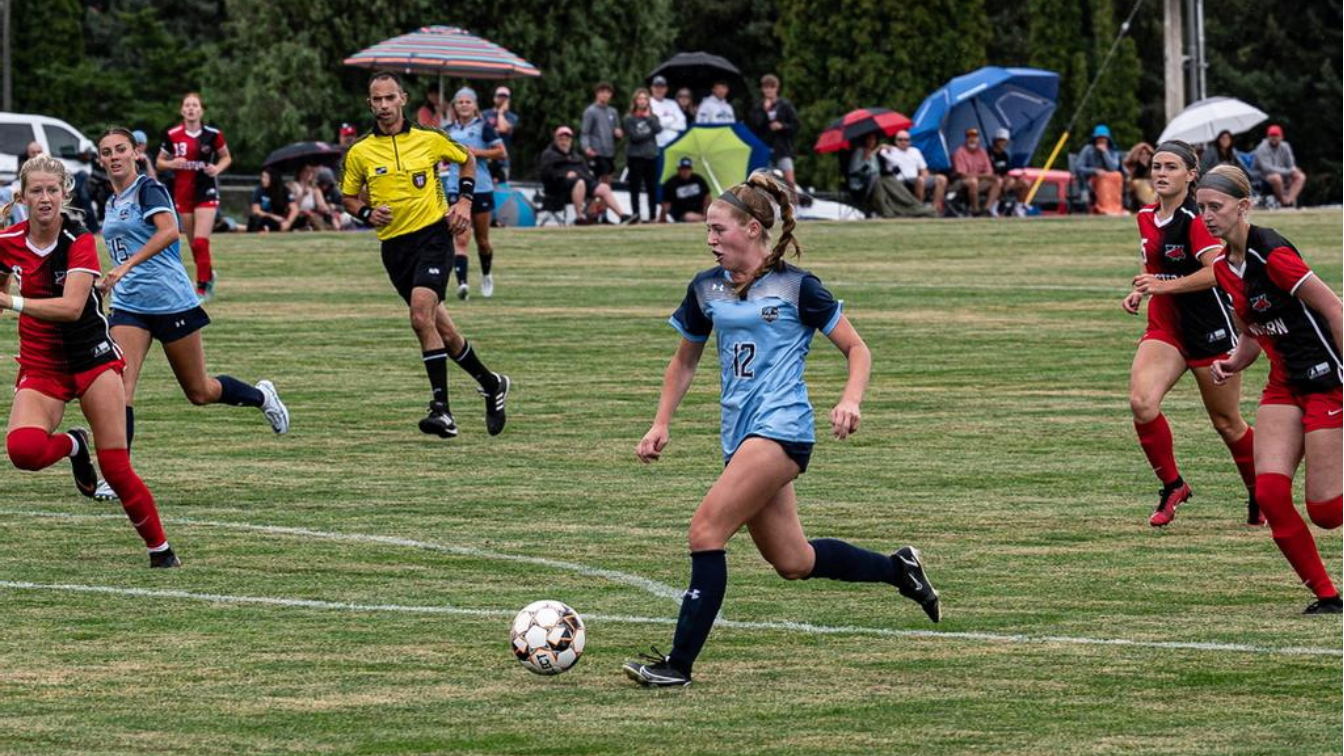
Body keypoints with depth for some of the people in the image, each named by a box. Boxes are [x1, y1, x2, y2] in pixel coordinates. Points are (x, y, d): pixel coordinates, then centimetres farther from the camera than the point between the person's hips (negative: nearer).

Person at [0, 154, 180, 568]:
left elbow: (72, 307, -26)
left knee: (116, 468, -8)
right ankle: (73, 445, 8)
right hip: (40, 365, 3)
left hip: (92, 357, -2)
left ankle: (159, 548, 9)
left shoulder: (79, 241, -13)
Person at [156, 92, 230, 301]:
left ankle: (202, 287, -7)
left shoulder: (212, 134, -4)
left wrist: (217, 168, -11)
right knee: (193, 243, 10)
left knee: (201, 242, -13)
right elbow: (160, 162, 8)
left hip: (206, 191, -3)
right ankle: (208, 274, 35)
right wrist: (172, 164, -13)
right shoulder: (172, 135, -1)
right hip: (182, 192, 3)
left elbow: (226, 157, 10)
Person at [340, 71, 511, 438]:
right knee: (439, 325, 8)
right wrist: (368, 213, -6)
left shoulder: (429, 139, -1)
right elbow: (348, 197, 15)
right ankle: (491, 383, 28)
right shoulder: (359, 153, 2)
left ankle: (441, 408, -19)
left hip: (433, 233, -4)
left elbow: (466, 160, 17)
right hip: (395, 246, 4)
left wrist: (464, 201, 5)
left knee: (421, 316, -22)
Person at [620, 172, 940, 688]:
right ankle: (898, 569, 32)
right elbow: (684, 360, 23)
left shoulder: (796, 287, -5)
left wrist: (850, 401, -17)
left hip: (781, 427, -7)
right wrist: (661, 425, 15)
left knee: (706, 530, -18)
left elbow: (856, 348, 1)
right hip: (740, 433, 7)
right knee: (792, 562, 10)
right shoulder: (706, 289, 10)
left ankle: (679, 663, -16)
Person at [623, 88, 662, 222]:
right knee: (635, 188, -3)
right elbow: (634, 136, -10)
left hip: (651, 156, 4)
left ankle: (653, 216, 11)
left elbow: (658, 129, -6)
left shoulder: (652, 117, 12)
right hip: (636, 157, -4)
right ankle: (636, 216, 0)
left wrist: (648, 118, -6)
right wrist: (649, 134, -4)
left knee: (652, 188, 5)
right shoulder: (630, 118, -1)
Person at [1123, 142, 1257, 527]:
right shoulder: (1146, 217, 7)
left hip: (1210, 329, -6)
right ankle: (1172, 487, -2)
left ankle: (1260, 497, 27)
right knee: (1141, 402, -18)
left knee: (1226, 422, 5)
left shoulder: (1194, 219, -17)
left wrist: (1166, 285, -30)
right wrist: (1139, 293, 5)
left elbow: (1218, 270, -27)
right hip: (1164, 326, 6)